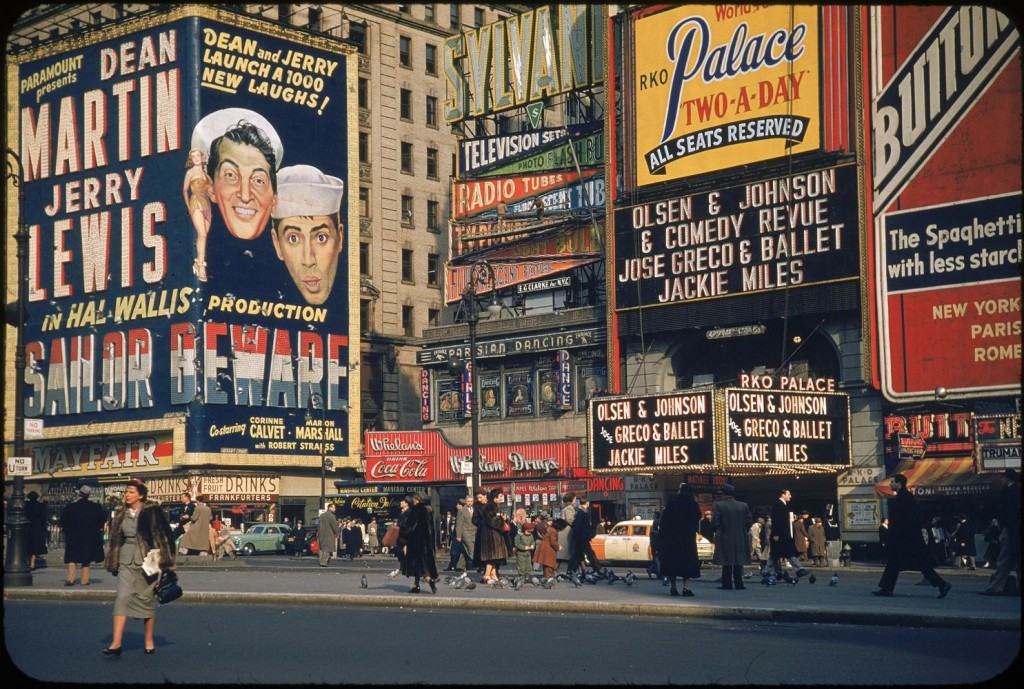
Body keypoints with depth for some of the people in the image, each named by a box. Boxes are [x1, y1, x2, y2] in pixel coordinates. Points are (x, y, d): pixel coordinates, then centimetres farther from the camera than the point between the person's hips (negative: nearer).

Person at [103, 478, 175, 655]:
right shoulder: (120, 513, 8)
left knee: (148, 599, 5)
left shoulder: (152, 511, -6)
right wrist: (113, 563, 15)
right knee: (122, 598, -9)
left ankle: (149, 640, 20)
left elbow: (164, 535, -5)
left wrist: (164, 561, -7)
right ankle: (116, 643, -14)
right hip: (127, 562, 3)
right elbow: (115, 539, 16)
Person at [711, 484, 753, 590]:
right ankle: (738, 584, 7)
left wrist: (717, 531, 8)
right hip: (740, 538, 3)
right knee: (738, 562, 8)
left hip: (725, 537, -3)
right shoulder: (744, 506, 2)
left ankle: (727, 584, 2)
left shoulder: (719, 505, -9)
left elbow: (715, 522, -11)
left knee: (727, 562, 2)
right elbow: (749, 521, 3)